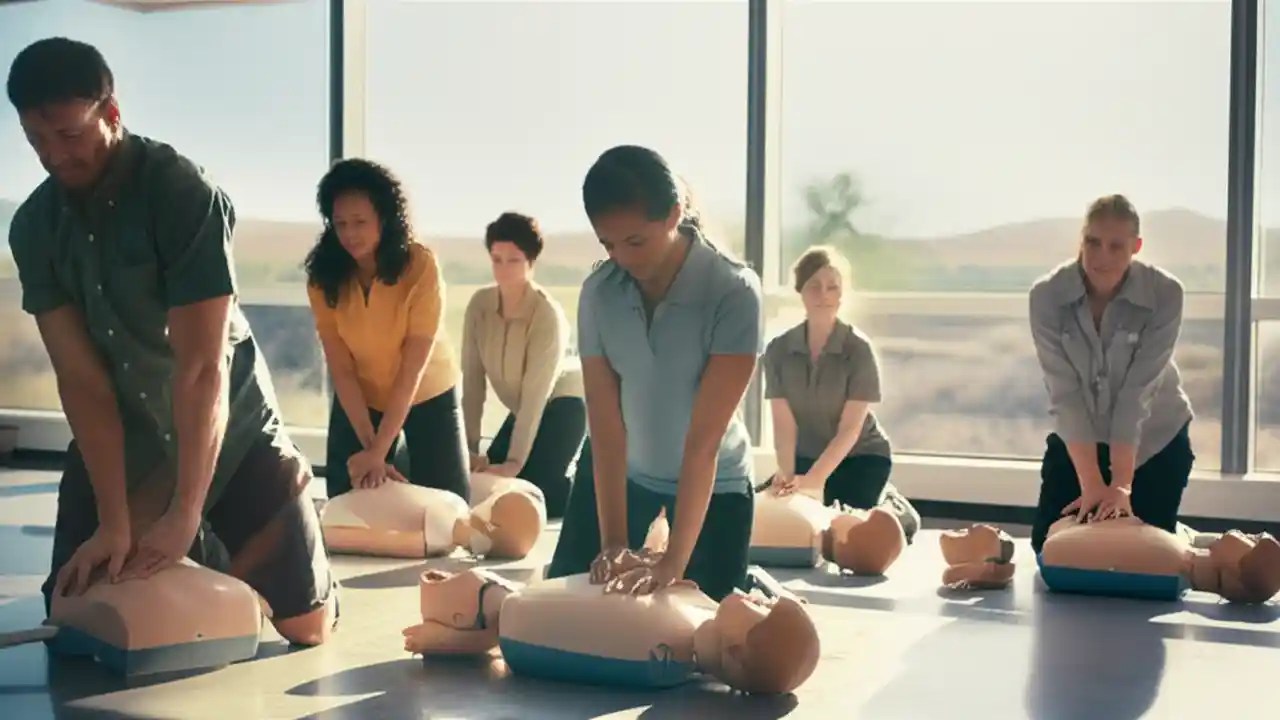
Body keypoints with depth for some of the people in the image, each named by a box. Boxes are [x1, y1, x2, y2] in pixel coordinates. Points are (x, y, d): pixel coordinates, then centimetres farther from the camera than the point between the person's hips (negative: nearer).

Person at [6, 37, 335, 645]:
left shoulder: (184, 193, -24)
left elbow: (203, 368, -26)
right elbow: (80, 377, -13)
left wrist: (184, 514, -28)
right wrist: (112, 521, -20)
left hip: (230, 428, -4)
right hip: (115, 438, 4)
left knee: (307, 625, -4)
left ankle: (208, 549, 29)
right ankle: (204, 558, 27)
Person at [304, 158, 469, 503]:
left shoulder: (420, 265, -26)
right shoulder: (323, 277, -18)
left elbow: (413, 368, -28)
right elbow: (341, 369, -19)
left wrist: (378, 451, -32)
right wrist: (368, 447, -28)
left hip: (428, 396, -2)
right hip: (359, 400, 2)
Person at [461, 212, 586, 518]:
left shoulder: (547, 314, -27)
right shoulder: (479, 305, -12)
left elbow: (536, 393, -29)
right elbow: (472, 379, -11)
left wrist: (515, 460, -32)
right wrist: (470, 446, -15)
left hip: (563, 404, -6)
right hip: (522, 408, 6)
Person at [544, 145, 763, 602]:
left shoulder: (733, 291, -29)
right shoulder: (598, 291, -18)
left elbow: (705, 438, -31)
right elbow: (605, 423, -18)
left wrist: (674, 562, -33)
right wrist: (613, 542, -24)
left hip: (713, 481, -3)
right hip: (619, 470, 3)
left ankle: (755, 585, 27)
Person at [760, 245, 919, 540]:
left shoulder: (859, 349, -19)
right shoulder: (778, 349, -11)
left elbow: (850, 429, -21)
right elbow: (783, 423, -14)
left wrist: (813, 479, -32)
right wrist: (786, 474, -31)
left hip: (862, 456, -4)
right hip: (807, 456, 4)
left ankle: (892, 509, 12)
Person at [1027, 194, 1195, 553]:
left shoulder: (1165, 295, -25)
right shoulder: (1047, 296, -22)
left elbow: (1137, 391, -27)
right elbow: (1065, 393, -25)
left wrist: (1122, 484, -32)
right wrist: (1091, 482, -31)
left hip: (1155, 439, -1)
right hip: (1075, 440, 1)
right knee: (1048, 548, 0)